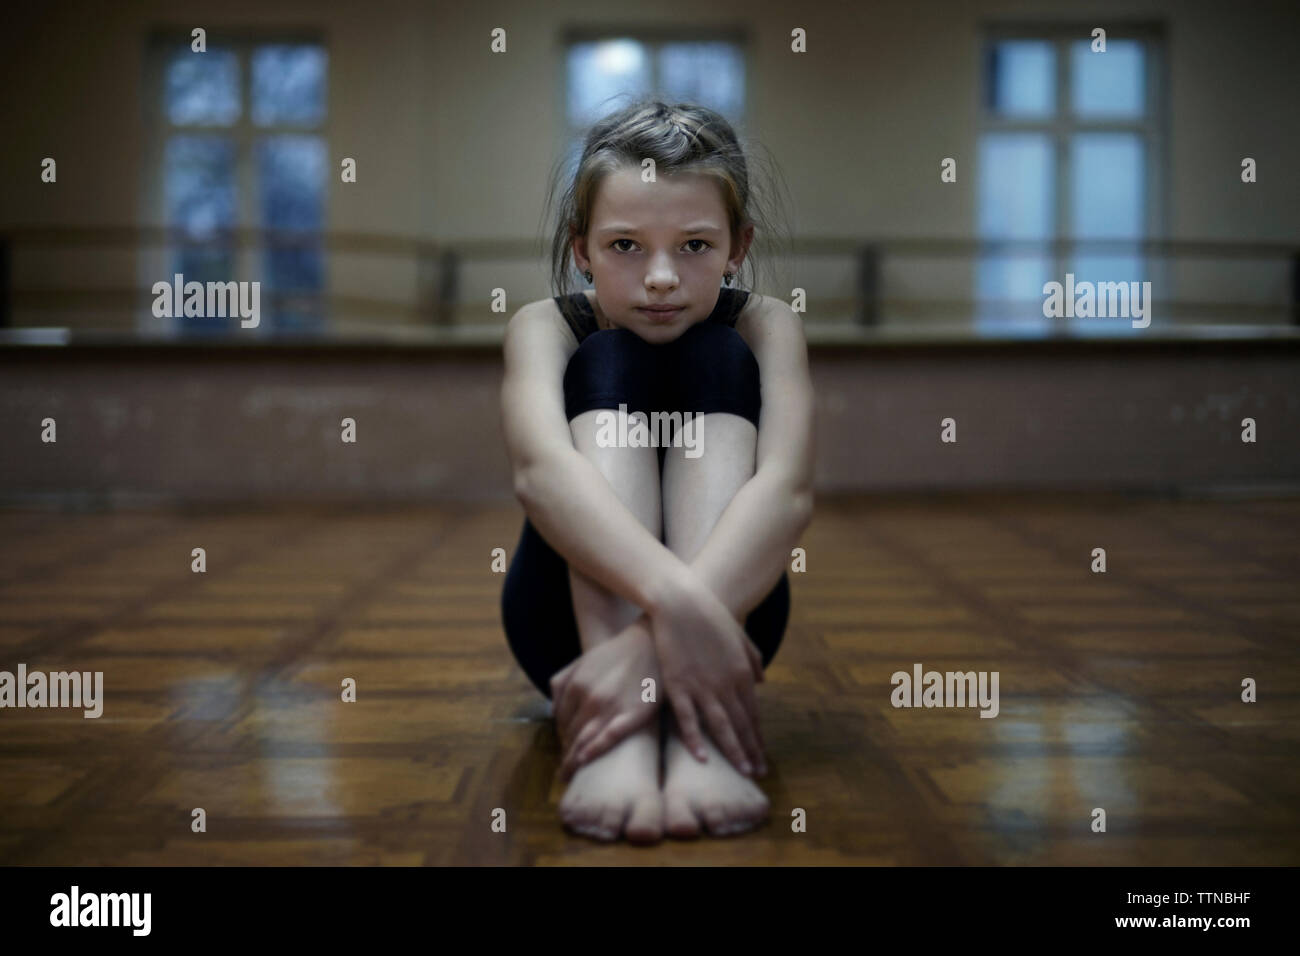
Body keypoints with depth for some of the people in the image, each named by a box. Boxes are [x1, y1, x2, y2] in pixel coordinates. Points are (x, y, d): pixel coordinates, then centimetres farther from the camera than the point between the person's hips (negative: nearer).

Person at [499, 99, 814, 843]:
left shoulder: (765, 327, -9)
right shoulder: (546, 328, -10)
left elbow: (787, 488, -30)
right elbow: (541, 468, -34)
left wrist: (654, 638, -48)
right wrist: (673, 599, -54)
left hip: (723, 607, 1)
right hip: (574, 619, 0)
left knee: (716, 358, -20)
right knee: (610, 364, -22)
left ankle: (697, 734, -40)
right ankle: (619, 738, -43)